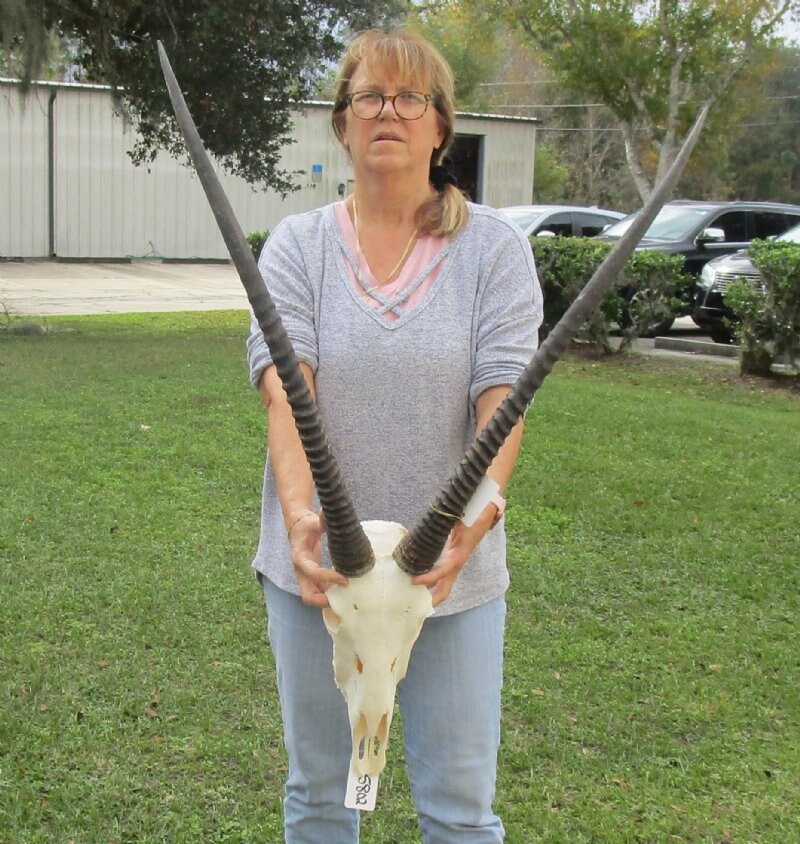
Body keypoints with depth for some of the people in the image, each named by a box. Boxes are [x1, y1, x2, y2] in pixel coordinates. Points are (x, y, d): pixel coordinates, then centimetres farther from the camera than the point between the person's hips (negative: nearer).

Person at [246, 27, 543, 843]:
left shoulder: (495, 248, -2)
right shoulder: (297, 245, 0)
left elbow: (501, 394, -12)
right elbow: (285, 391, -13)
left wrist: (480, 508, -30)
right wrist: (299, 513, -30)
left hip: (452, 568, -1)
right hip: (316, 563, 1)